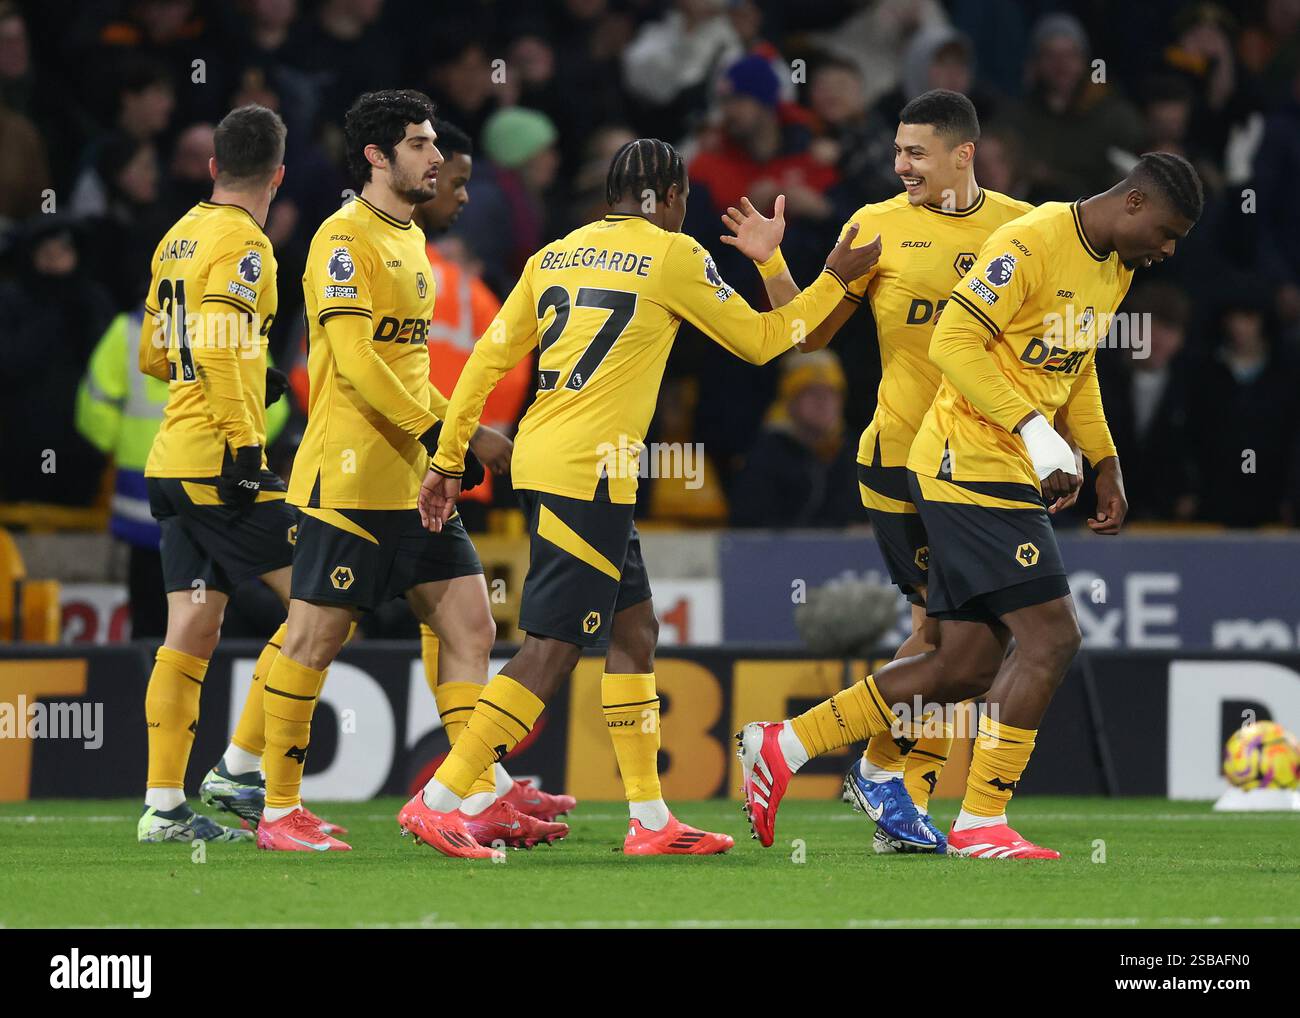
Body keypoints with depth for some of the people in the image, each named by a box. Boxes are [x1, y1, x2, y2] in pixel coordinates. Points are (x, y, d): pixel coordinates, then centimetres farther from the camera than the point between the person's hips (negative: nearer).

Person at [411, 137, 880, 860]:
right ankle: (437, 802, -11)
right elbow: (760, 340, 6)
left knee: (635, 629, 13)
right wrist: (836, 280, 18)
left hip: (541, 461, 8)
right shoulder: (673, 255, -4)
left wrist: (448, 461, 18)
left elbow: (489, 358, 14)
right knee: (554, 648, -7)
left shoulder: (556, 255, 15)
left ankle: (651, 819, 13)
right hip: (588, 472, -8)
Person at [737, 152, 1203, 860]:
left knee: (967, 668, 6)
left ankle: (782, 745, 14)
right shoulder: (1032, 243, -16)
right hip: (969, 463, -10)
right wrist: (1036, 433, -24)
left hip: (1014, 479, 10)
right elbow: (954, 342, -21)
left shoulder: (1115, 269, 15)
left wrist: (1106, 466, 19)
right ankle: (981, 825, -4)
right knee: (1050, 637, -13)